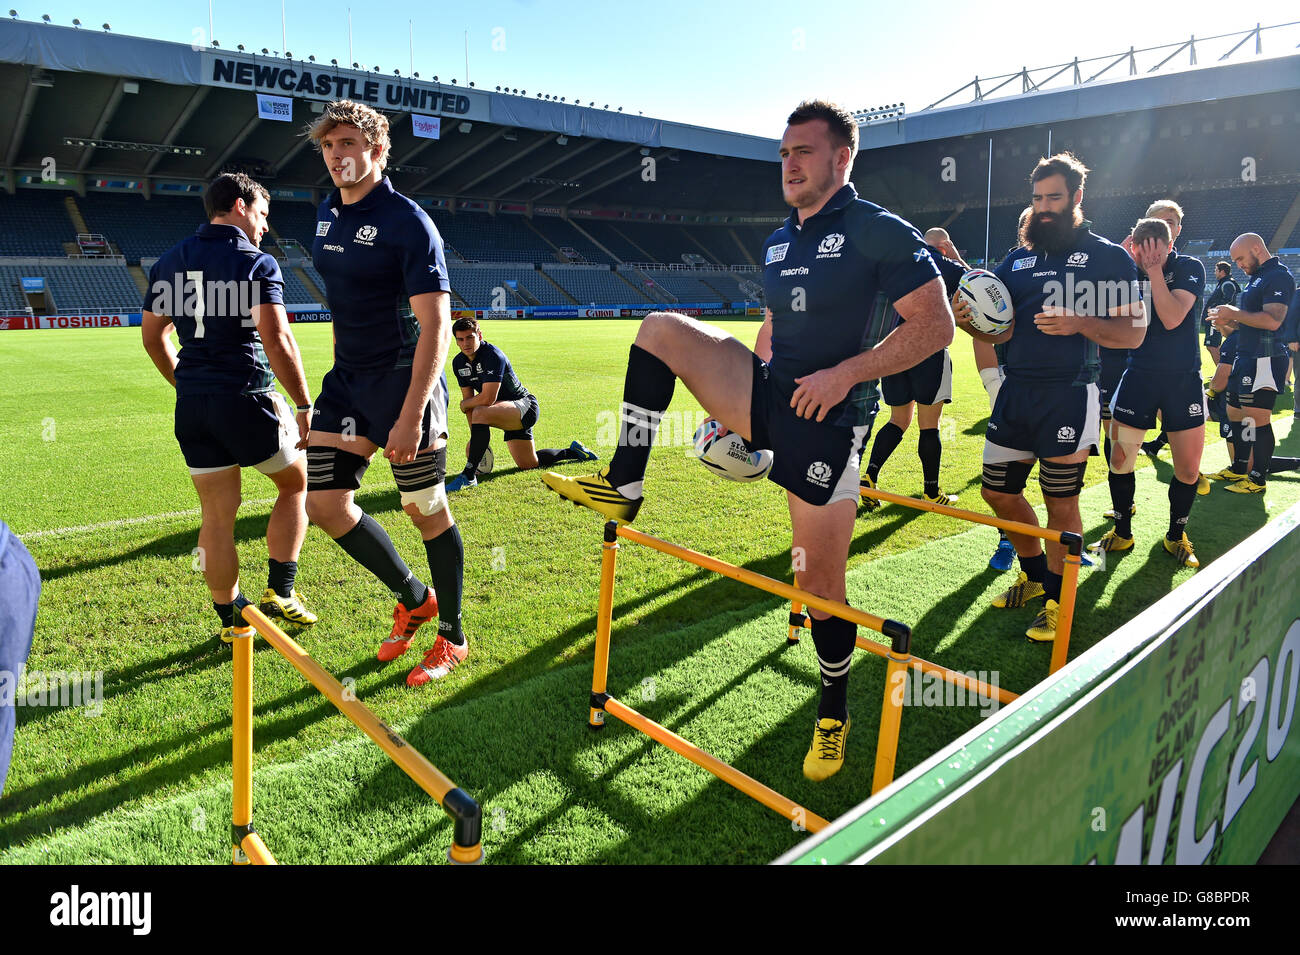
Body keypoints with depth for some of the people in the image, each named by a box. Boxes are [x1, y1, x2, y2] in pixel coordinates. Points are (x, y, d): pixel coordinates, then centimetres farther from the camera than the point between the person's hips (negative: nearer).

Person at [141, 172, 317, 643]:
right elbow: (277, 340, -18)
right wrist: (305, 405, -13)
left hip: (192, 405, 6)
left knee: (217, 516, 11)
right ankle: (279, 591, 11)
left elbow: (152, 336, 19)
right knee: (295, 483, 16)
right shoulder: (257, 264, -8)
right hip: (246, 398, -6)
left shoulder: (169, 262, 13)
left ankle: (231, 620, 20)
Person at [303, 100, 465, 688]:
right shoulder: (327, 214, 11)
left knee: (427, 512, 1)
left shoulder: (406, 221, -13)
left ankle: (452, 638, 19)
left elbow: (436, 324, -20)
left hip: (404, 379, -8)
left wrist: (412, 414, -26)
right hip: (347, 378, 8)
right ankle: (413, 599, 24)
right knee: (324, 504, 3)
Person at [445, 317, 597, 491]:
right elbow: (469, 399, 7)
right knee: (529, 464, 15)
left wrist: (464, 404, -10)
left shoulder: (492, 355, -23)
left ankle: (468, 475, -32)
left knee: (481, 413, -35)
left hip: (525, 407, -9)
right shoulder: (458, 363, 2)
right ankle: (573, 451, 40)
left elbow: (487, 399, -30)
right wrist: (475, 437, 1)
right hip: (510, 415, 9)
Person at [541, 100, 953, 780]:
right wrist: (738, 395, 17)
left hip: (827, 422, -6)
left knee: (819, 581, -1)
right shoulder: (778, 242, 14)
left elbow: (936, 325, -14)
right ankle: (623, 487, -7)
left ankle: (834, 711, 25)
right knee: (661, 330, -8)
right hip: (770, 397, 7)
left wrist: (845, 374, -22)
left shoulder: (879, 232, -8)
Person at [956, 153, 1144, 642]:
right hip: (1015, 392, 5)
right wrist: (969, 322, -12)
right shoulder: (1017, 260, 14)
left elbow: (1134, 332, -2)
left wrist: (1079, 323, -19)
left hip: (1068, 396, -5)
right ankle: (1034, 573, 33)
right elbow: (1002, 332, 10)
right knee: (998, 490, 10)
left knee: (1061, 501, 1)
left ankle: (1056, 600, 17)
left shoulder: (1110, 258, 1)